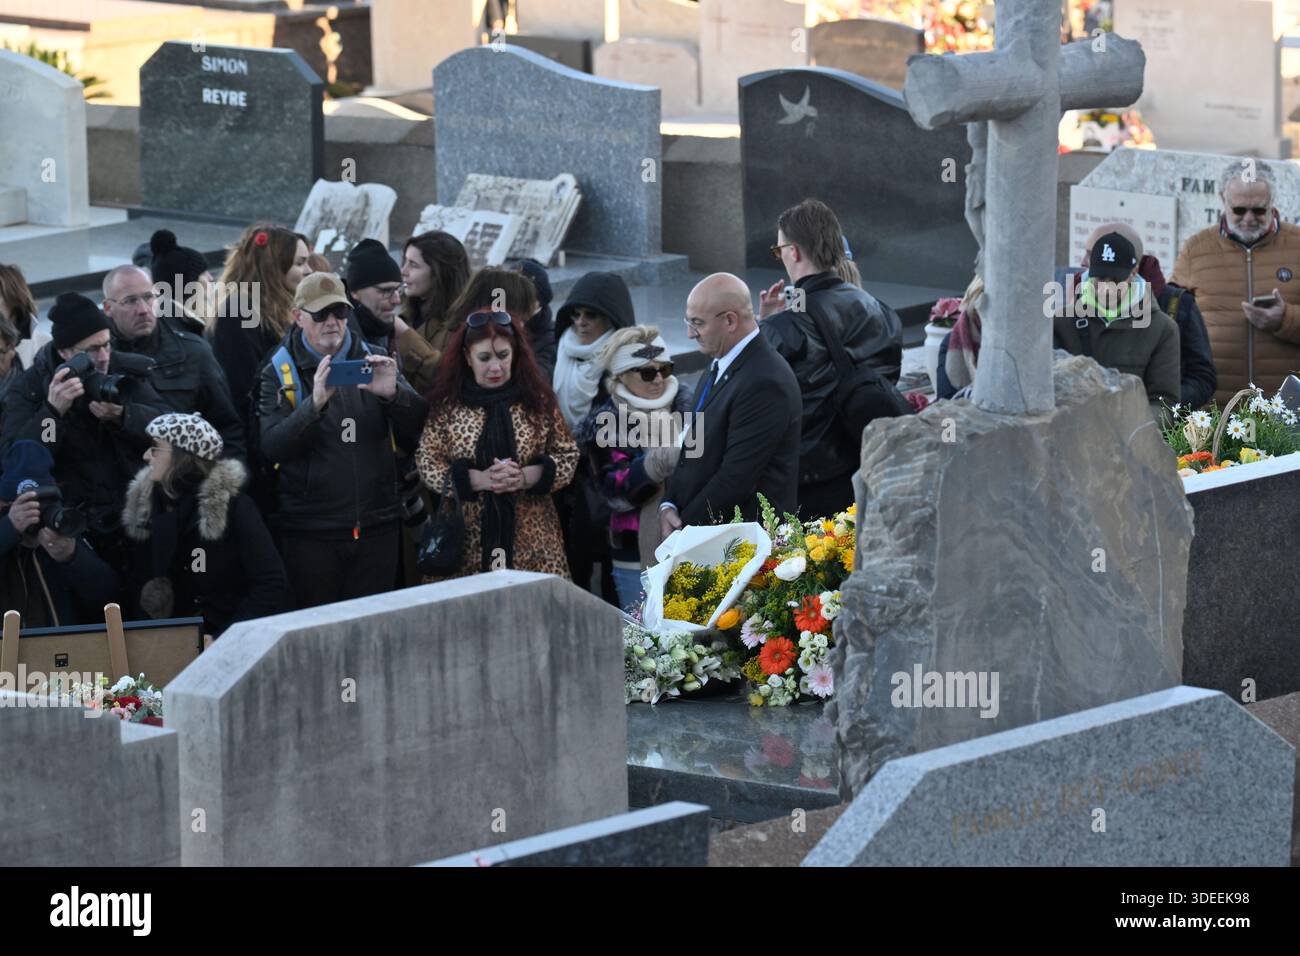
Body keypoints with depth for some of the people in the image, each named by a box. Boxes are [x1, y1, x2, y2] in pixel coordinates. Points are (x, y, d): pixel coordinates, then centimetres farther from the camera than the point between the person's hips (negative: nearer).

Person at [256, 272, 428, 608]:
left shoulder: (374, 360, 10)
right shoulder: (279, 372, 1)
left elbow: (422, 427, 4)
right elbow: (271, 447, -12)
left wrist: (393, 394, -16)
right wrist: (315, 404, -26)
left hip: (377, 527, 3)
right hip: (310, 531, -3)